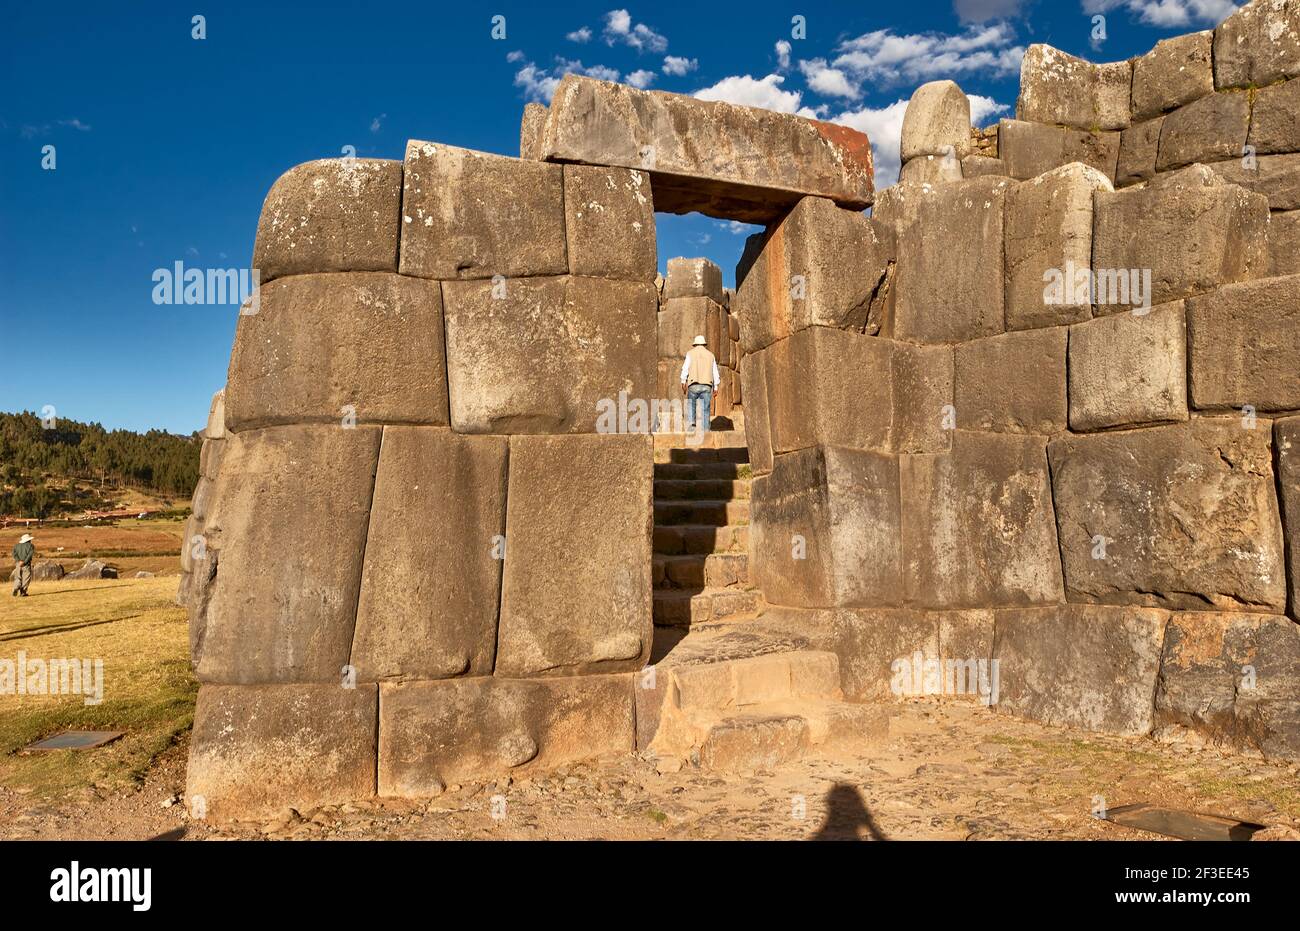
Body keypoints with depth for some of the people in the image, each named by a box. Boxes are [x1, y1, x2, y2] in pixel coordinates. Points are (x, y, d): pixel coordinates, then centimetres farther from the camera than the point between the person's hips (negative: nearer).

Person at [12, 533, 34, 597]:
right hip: (26, 565, -4)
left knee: (18, 578, 14)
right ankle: (23, 592, 1)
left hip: (19, 564, 4)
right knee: (26, 578, 5)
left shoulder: (17, 545, 11)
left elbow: (14, 553, -3)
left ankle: (16, 589, -8)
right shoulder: (30, 545, -1)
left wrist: (19, 561, -11)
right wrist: (24, 562, -14)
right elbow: (30, 554, -15)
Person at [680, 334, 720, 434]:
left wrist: (683, 382, -8)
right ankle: (705, 430, -4)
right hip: (707, 385, 2)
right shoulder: (710, 355, 15)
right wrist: (715, 387, 17)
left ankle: (691, 423, -10)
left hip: (694, 384, -2)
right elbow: (715, 373, 14)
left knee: (690, 404, 11)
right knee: (705, 409, 3)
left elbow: (685, 368, -4)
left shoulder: (690, 353, 7)